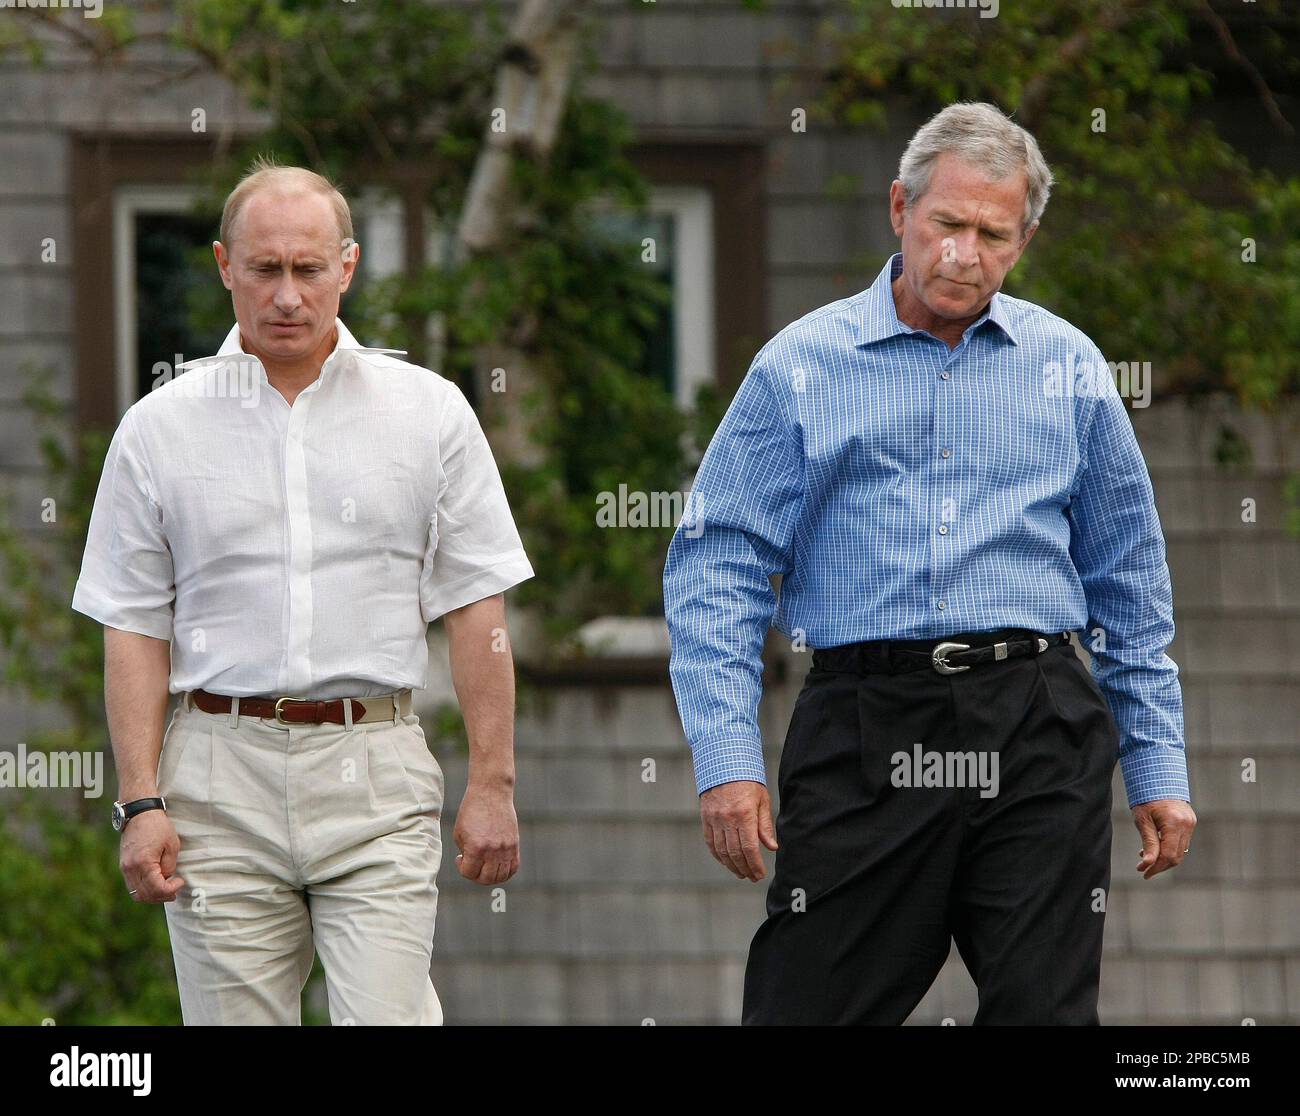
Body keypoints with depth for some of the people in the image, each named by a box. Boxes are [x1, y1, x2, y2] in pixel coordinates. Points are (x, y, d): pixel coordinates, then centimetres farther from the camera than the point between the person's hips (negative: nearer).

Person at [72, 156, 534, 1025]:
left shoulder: (430, 413, 6)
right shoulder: (161, 429, 6)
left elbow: (477, 611, 6)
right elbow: (134, 630, 6)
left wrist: (493, 784, 1)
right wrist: (141, 802, -3)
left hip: (376, 773, -1)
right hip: (220, 777, 1)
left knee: (389, 1021, -12)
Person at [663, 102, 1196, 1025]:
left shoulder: (1067, 368, 12)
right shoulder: (802, 366, 6)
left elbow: (1131, 589, 17)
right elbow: (717, 570, 3)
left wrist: (1159, 768, 12)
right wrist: (728, 758, -7)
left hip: (1038, 738, 2)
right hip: (866, 731, -2)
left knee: (1047, 1012, 0)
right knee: (811, 1010, -3)